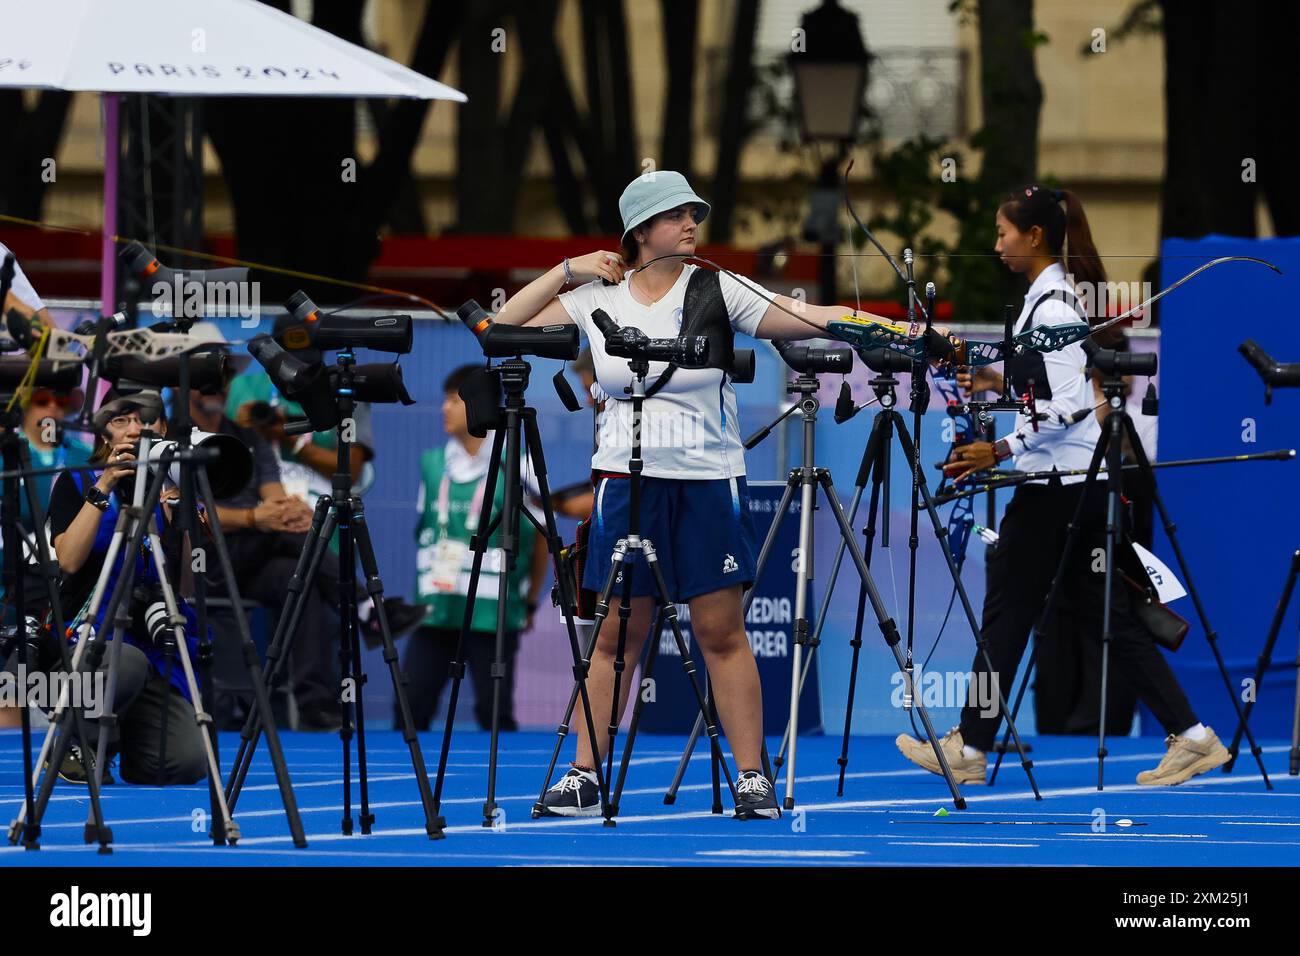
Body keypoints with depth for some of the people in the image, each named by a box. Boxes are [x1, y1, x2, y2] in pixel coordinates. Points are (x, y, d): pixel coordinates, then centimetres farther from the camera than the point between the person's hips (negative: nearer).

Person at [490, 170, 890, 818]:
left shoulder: (718, 292, -1)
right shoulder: (598, 298, 4)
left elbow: (811, 319, -8)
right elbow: (505, 329, 5)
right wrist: (565, 272, -1)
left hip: (709, 484, -1)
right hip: (627, 483, 1)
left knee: (722, 632, -1)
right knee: (614, 636, 3)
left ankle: (752, 778, 4)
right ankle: (583, 777, 8)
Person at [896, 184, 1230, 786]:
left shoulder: (1051, 306, -16)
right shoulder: (1058, 295, 14)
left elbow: (1065, 407, -22)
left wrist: (1002, 451, -20)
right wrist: (1000, 380, 16)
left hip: (1057, 483, -10)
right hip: (1079, 481, 10)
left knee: (1008, 607, 0)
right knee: (1104, 613, 9)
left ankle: (970, 748, 8)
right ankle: (1190, 736, 5)